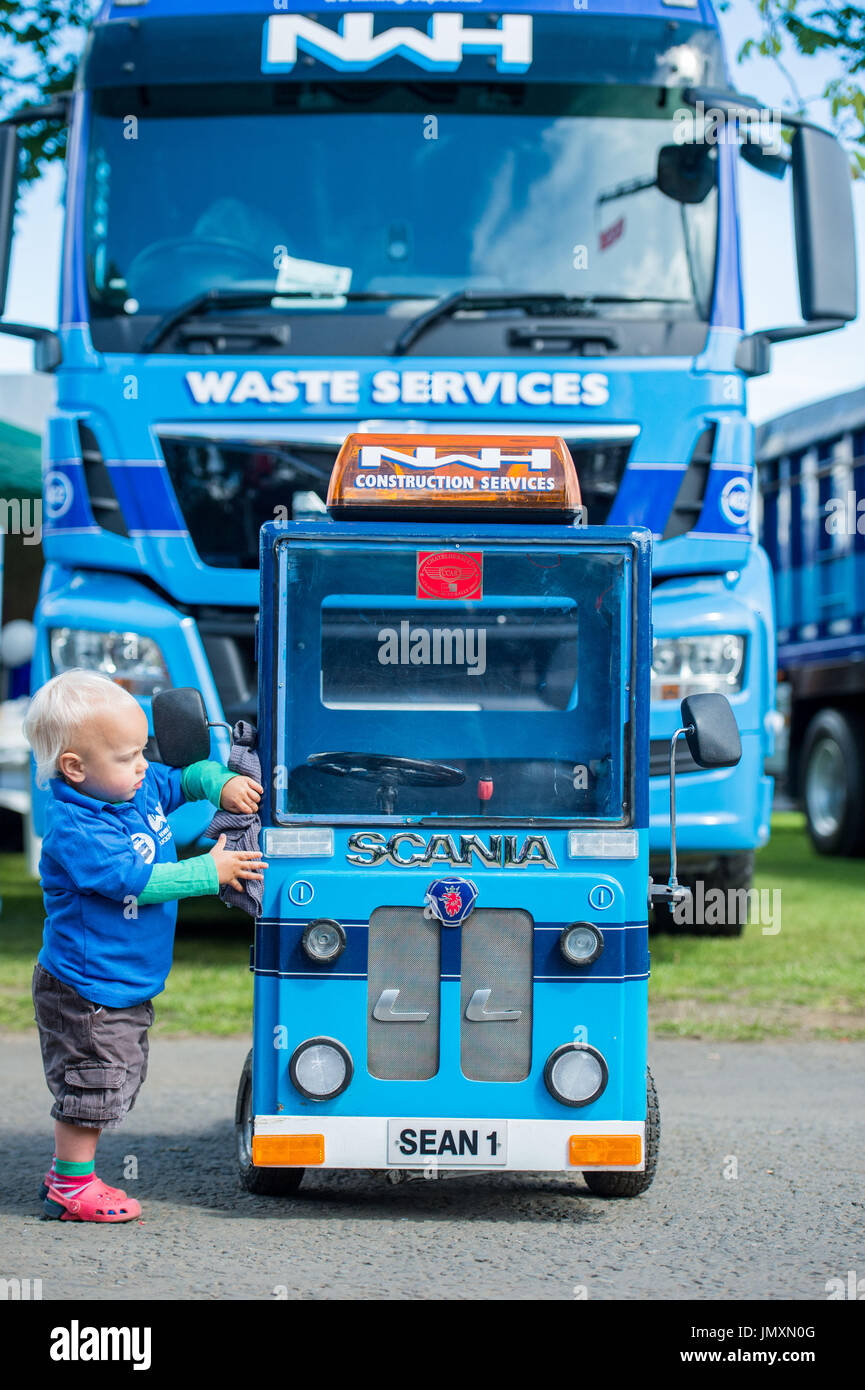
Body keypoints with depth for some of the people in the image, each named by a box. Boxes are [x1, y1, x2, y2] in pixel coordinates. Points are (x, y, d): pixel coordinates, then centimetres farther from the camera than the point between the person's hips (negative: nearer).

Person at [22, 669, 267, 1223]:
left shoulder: (144, 787, 2)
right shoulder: (74, 829, -24)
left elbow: (189, 776, 19)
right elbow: (135, 880, -29)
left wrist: (224, 784, -3)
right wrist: (210, 871, -23)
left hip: (128, 987, 9)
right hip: (85, 991, -9)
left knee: (120, 1081, 17)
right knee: (91, 1083, -4)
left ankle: (71, 1171, 29)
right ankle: (71, 1187, 8)